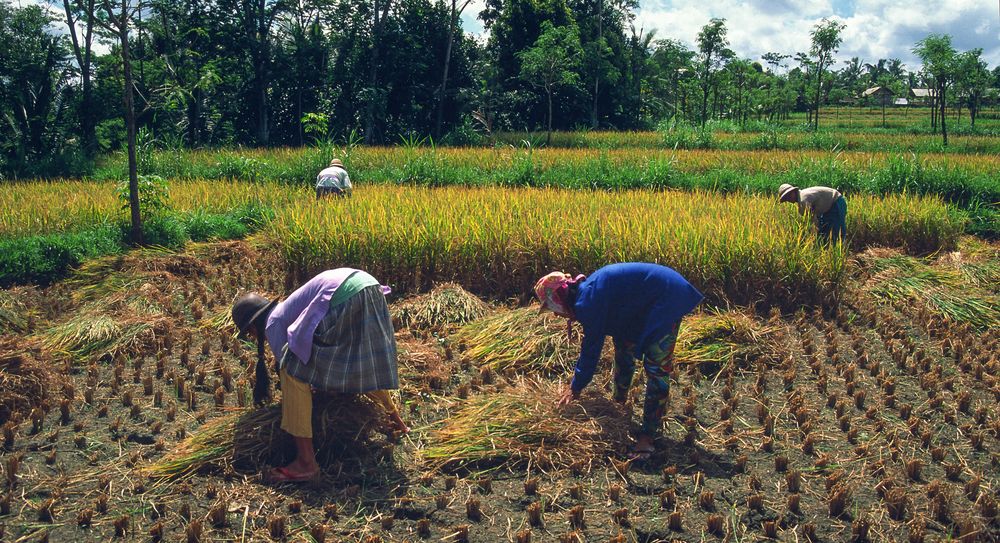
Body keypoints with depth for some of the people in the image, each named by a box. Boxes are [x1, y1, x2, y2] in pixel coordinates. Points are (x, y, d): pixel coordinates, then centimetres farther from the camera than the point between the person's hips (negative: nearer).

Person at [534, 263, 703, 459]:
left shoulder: (588, 301, -23)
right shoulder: (587, 291, 7)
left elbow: (591, 348, -16)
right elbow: (590, 342, 20)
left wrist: (576, 388, -3)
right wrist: (576, 383, 26)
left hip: (668, 298, -11)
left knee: (656, 367, -11)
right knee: (624, 346, 22)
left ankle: (648, 435, -7)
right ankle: (620, 400, 40)